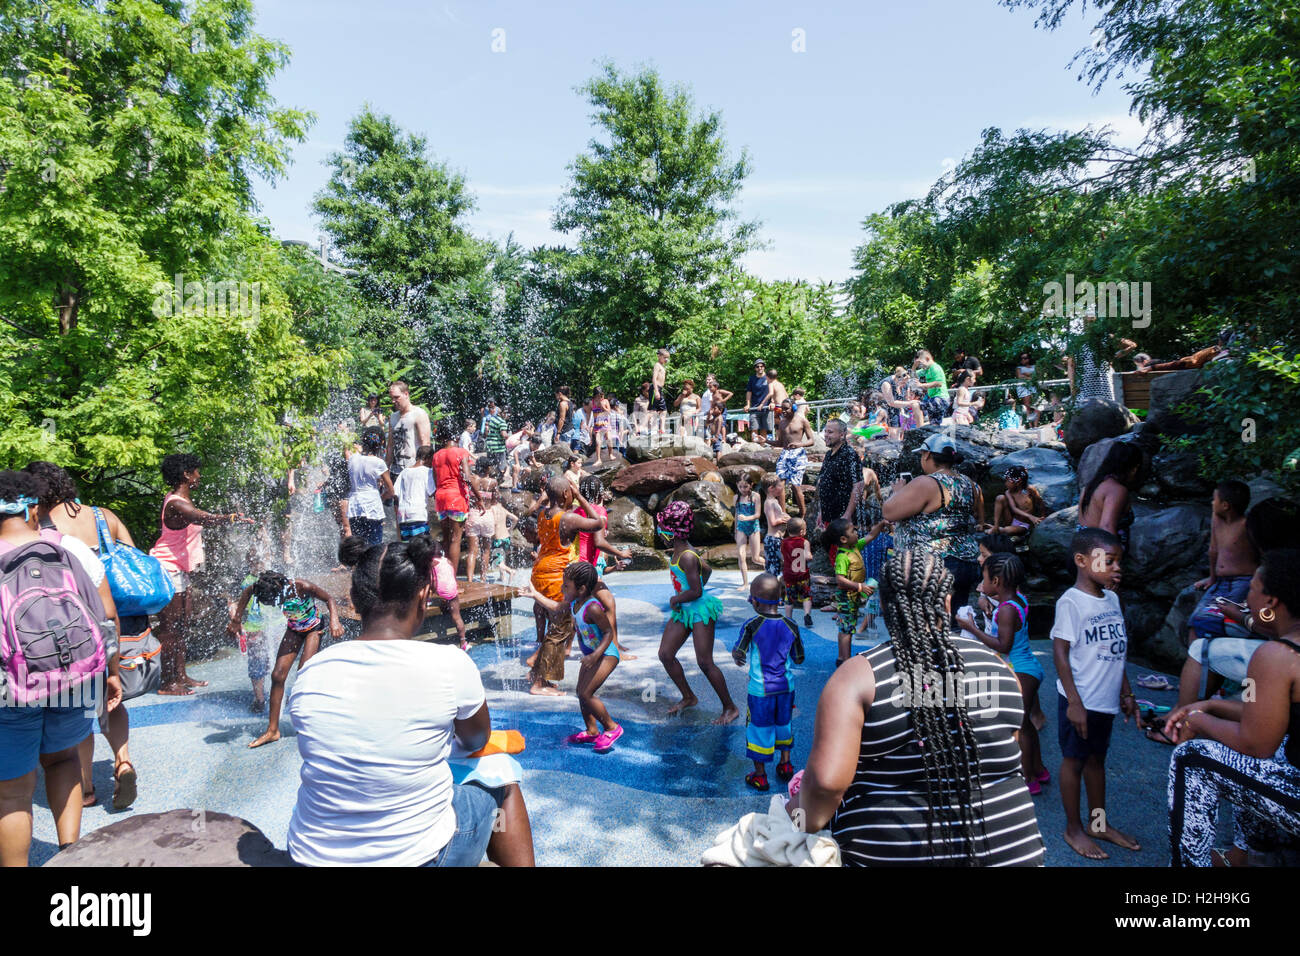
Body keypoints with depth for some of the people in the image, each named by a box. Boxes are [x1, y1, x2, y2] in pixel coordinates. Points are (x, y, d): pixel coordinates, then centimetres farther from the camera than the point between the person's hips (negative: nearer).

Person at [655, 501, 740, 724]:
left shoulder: (687, 556, -23)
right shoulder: (680, 550, 6)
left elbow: (696, 592, -25)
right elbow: (707, 569, 18)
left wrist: (675, 599, -10)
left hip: (700, 611, -10)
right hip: (683, 611, 10)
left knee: (705, 662, -6)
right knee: (665, 655, 9)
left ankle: (731, 708, 10)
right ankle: (688, 697, 26)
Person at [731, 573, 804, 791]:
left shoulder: (751, 626, -18)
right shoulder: (790, 626, -6)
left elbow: (738, 657, -13)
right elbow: (799, 659, 4)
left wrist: (735, 655, 8)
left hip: (760, 689, -4)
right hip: (786, 686, 4)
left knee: (759, 728, 10)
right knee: (784, 723, 23)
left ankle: (760, 776, 21)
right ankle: (785, 765, 37)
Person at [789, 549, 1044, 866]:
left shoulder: (858, 676, -16)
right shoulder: (997, 666, -2)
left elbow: (826, 780, -23)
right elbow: (1006, 757, 11)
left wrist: (807, 821, -5)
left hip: (889, 853, -3)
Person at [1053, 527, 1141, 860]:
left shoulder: (1112, 598, 5)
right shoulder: (1071, 602, -18)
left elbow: (1116, 651, 14)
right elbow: (1060, 652, -18)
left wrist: (1126, 692, 17)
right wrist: (1074, 702, -19)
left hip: (1106, 699, 7)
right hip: (1080, 700, -7)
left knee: (1096, 758, 20)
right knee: (1074, 760, 7)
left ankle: (1098, 823, 34)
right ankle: (1074, 829, 21)